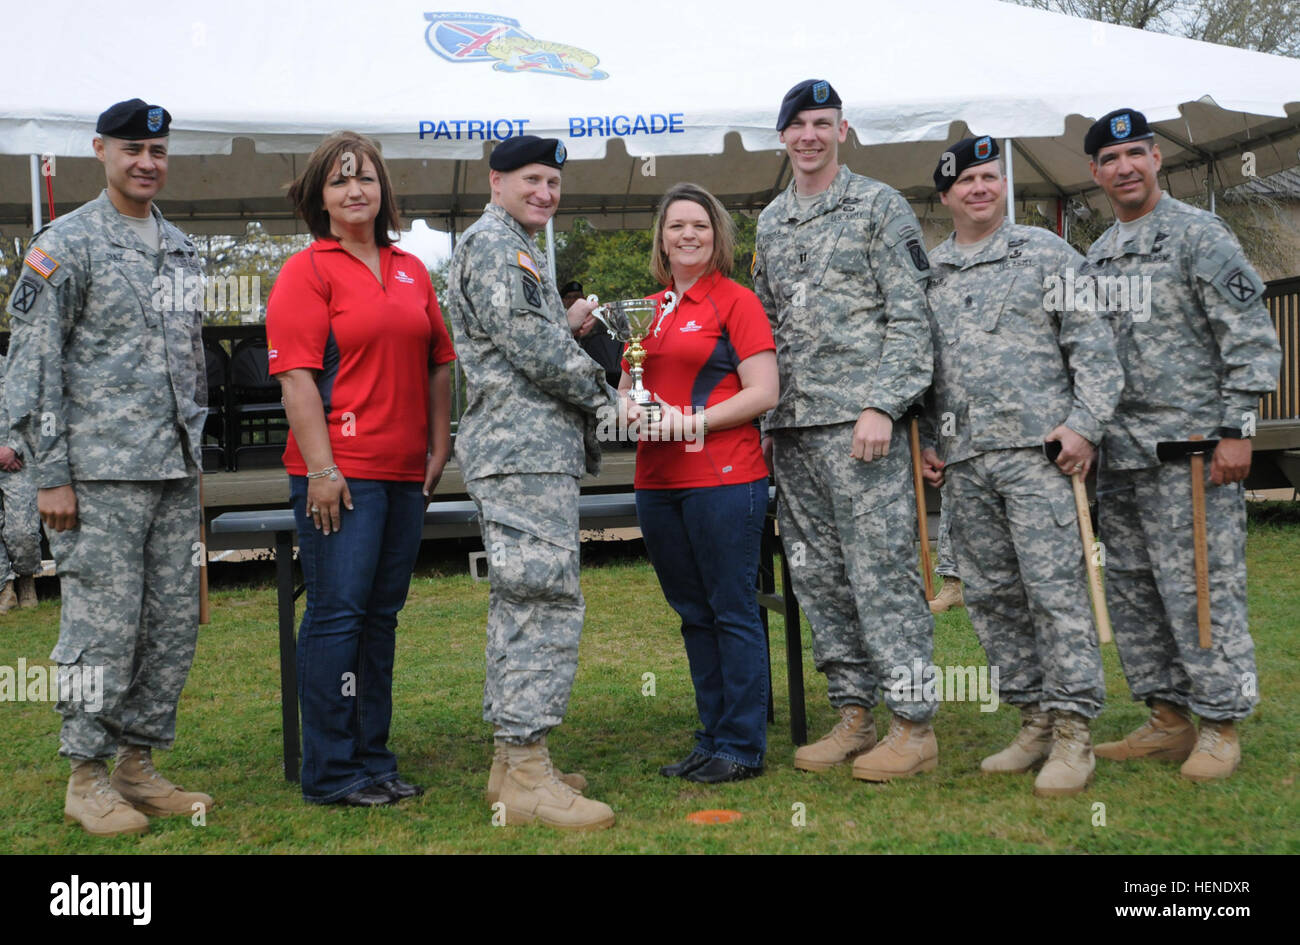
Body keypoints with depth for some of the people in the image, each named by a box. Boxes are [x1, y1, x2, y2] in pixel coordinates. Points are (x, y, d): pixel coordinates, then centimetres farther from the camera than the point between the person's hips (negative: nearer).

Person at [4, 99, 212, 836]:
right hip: (102, 472, -6)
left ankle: (139, 762, 20)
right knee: (103, 626, -3)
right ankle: (88, 779, 10)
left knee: (175, 624, 8)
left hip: (176, 472, 7)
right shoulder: (67, 244, -3)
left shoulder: (183, 249, 17)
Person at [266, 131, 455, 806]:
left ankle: (372, 758, 22)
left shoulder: (411, 271, 16)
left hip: (405, 472, 6)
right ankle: (330, 772, 6)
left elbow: (438, 364, 19)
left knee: (382, 615, 11)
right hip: (340, 473, -6)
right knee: (337, 613, -4)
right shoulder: (306, 271, -2)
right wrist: (320, 468, -15)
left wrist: (439, 449, 12)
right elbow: (296, 375, -9)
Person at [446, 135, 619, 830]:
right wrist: (602, 394, -7)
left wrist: (565, 326, 16)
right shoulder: (492, 242, -6)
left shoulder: (516, 249, 26)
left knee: (521, 603, 11)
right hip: (525, 447, -11)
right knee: (546, 599, -14)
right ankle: (526, 774, -13)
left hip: (524, 449, 11)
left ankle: (511, 760, 17)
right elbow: (525, 341, -16)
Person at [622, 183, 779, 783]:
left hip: (724, 479, -7)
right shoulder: (647, 310, 16)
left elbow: (763, 393, -10)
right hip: (657, 482, 7)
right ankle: (712, 739, 23)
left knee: (733, 611, -1)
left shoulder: (735, 301, -3)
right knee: (693, 614, 13)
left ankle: (743, 746, 8)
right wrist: (631, 408, -1)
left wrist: (693, 421, -18)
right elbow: (626, 386, 22)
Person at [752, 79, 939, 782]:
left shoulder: (879, 206, 1)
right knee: (817, 574, 9)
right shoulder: (770, 223, 19)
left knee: (882, 568, -7)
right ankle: (852, 715, 19)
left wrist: (881, 405, -15)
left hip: (860, 418, -6)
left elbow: (910, 317, -5)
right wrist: (765, 418, 15)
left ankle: (914, 724, 1)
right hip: (791, 428, 7)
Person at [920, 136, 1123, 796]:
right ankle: (1034, 719, 18)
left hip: (1038, 449, -4)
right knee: (990, 594, 7)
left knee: (1055, 588, -7)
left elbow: (1092, 343, 1)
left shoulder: (1047, 253, 5)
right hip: (962, 460, 5)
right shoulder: (925, 272, 16)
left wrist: (1086, 423, -8)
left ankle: (1073, 731, 1)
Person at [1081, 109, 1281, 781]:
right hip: (1117, 456, 8)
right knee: (1130, 589, 10)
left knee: (1200, 586, -6)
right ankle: (1169, 718, 21)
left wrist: (1236, 429, -14)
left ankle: (1220, 726, 5)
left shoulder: (1198, 234, -3)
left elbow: (1250, 336, -8)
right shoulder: (1097, 256, 17)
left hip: (1190, 448, -7)